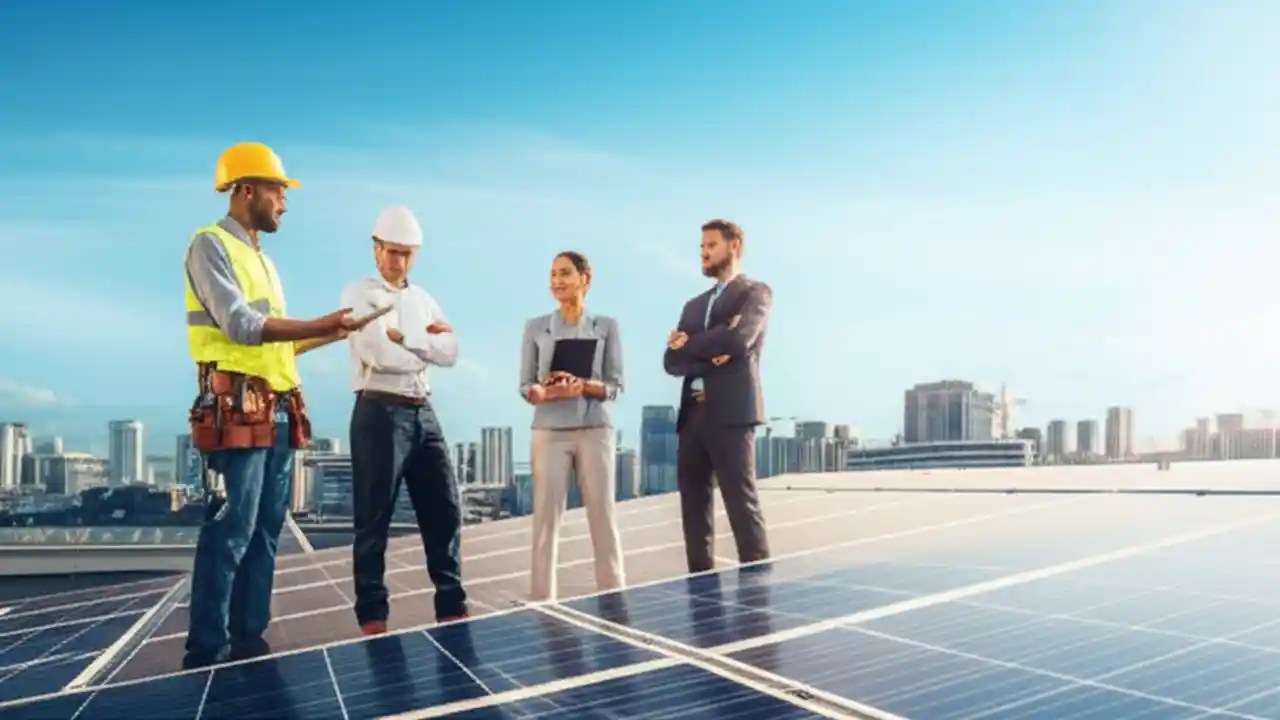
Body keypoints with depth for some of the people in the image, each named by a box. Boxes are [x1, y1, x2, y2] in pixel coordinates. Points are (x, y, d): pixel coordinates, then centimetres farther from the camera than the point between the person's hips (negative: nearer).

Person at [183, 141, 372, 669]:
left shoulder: (263, 259, 22)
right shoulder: (211, 245, -4)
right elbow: (242, 326, -17)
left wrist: (330, 335, 15)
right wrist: (321, 324, -17)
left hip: (279, 414, 9)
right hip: (238, 412, -9)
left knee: (264, 535, 11)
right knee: (228, 537, -7)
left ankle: (248, 644, 18)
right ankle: (207, 656, 0)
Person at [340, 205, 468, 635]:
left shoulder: (423, 299, 17)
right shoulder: (358, 295, -1)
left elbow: (451, 353, 3)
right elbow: (381, 356, -16)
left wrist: (403, 337, -8)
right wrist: (427, 344, -3)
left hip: (423, 413, 6)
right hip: (380, 413, -6)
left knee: (445, 510, 6)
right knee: (374, 518, 1)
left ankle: (452, 606, 15)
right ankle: (372, 615, 10)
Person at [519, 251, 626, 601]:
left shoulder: (606, 326, 6)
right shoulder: (536, 327, 7)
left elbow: (615, 386, 2)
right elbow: (525, 385, 6)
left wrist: (580, 386, -15)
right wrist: (541, 392, -17)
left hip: (595, 431, 0)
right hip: (550, 432, 0)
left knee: (603, 518, 2)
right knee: (545, 519, -1)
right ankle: (541, 600, 6)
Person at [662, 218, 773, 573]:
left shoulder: (755, 292, 5)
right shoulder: (694, 305, 23)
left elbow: (738, 339, -14)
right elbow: (672, 361, 10)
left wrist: (689, 343, 0)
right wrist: (708, 356, -9)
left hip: (730, 414, -6)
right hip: (692, 416, 7)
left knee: (742, 505, -8)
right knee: (694, 509, 5)